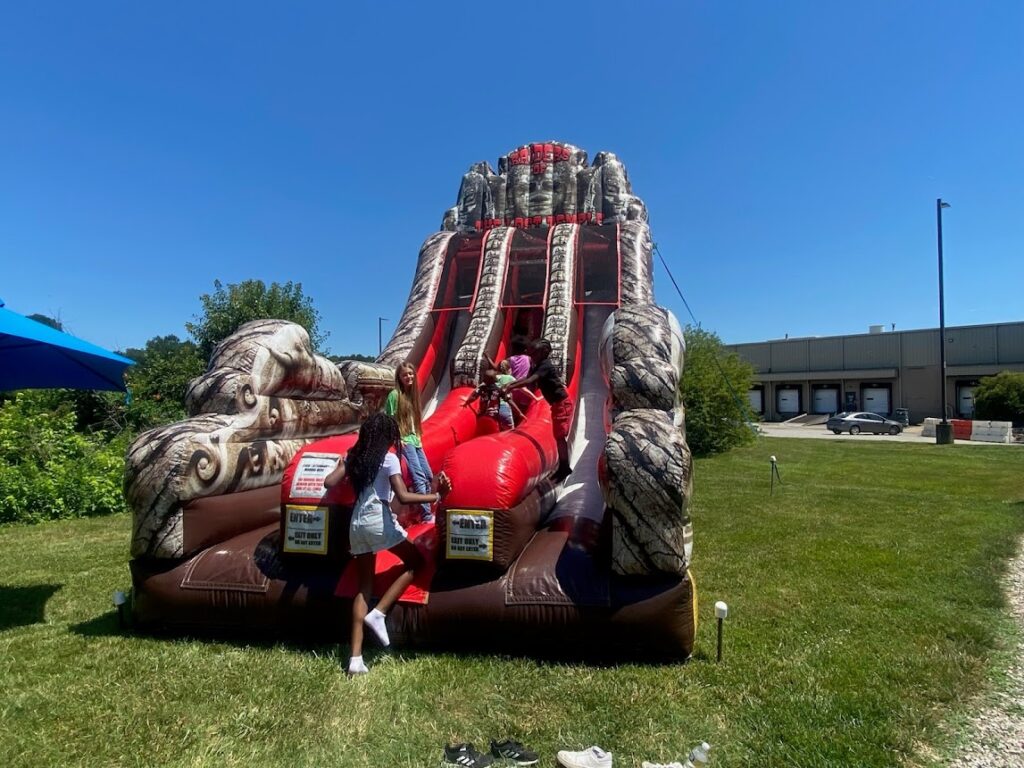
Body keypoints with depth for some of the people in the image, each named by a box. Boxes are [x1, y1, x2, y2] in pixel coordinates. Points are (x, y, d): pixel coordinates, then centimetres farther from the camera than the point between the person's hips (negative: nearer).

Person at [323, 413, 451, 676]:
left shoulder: (353, 456, 13)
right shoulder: (388, 458, -3)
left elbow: (329, 483, 6)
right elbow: (403, 496, -15)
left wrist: (342, 464, 24)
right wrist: (435, 497, -12)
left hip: (357, 523, 6)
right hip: (378, 519, -6)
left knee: (364, 587, 11)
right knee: (415, 561, 12)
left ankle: (356, 658, 5)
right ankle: (378, 614, -2)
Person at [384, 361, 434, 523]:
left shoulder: (413, 394, 14)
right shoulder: (394, 395, -7)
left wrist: (419, 437, 13)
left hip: (415, 440, 8)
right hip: (403, 441, -8)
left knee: (429, 475, 6)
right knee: (419, 476, -17)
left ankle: (425, 511, 15)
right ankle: (426, 515, -17)